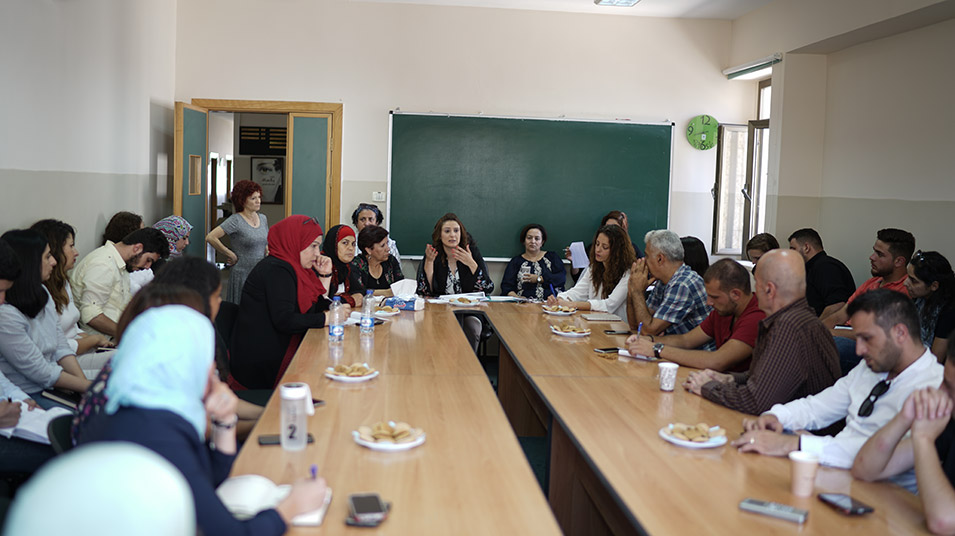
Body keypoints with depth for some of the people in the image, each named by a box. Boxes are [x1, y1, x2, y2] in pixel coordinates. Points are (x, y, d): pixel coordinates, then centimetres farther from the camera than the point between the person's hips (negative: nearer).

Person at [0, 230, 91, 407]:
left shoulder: (42, 293, 7)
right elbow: (39, 371, -17)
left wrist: (85, 382, -4)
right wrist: (90, 387, -11)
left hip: (52, 386, 8)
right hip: (26, 396, -8)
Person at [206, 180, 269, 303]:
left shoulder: (263, 218, 10)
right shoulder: (236, 220, -11)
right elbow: (210, 237, -16)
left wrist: (267, 251, 9)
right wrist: (231, 255, -10)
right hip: (242, 274, -6)